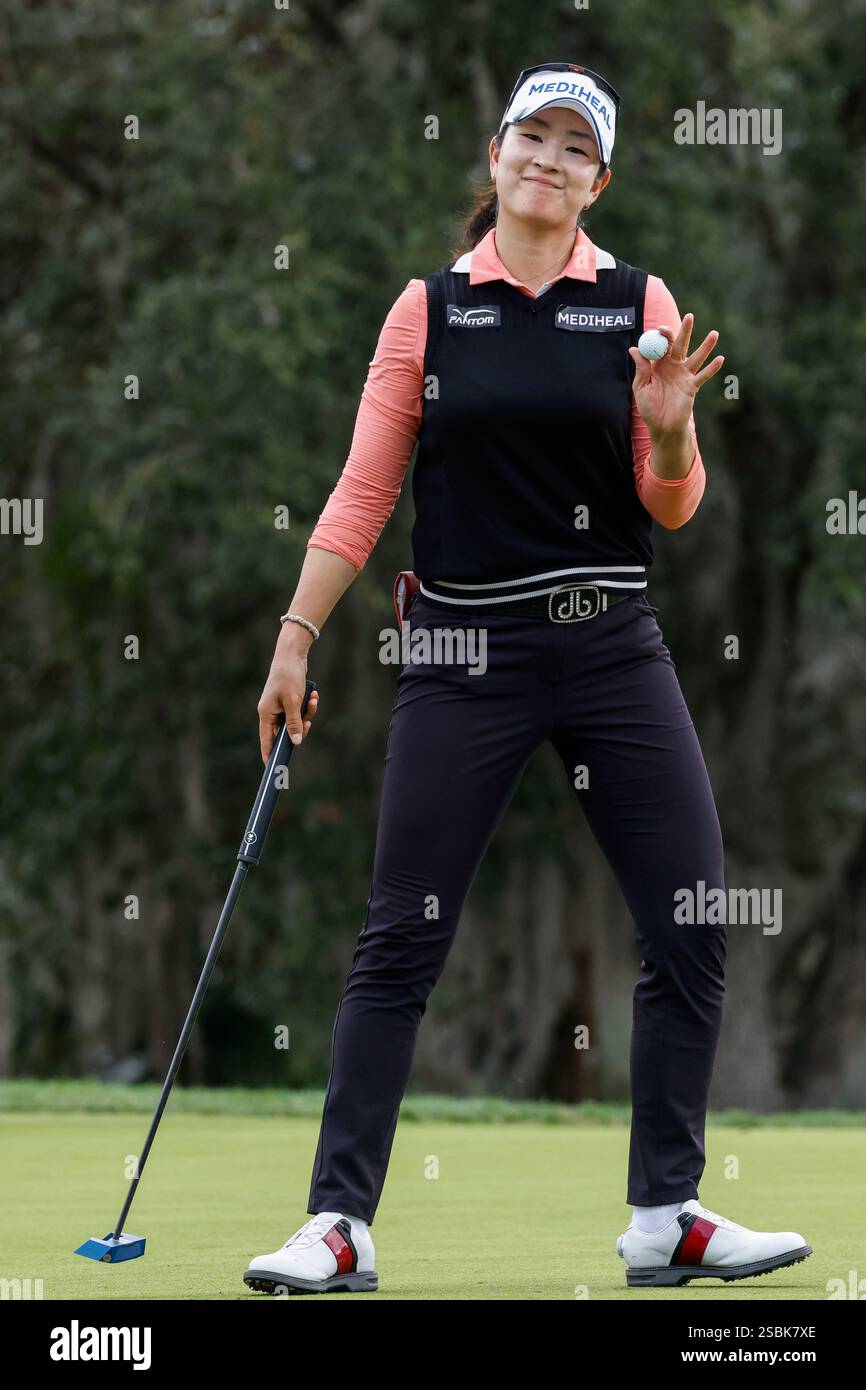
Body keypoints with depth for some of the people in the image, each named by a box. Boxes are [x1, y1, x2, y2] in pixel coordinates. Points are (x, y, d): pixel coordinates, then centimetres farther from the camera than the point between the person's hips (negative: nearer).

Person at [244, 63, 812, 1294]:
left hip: (612, 647, 2)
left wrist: (670, 429, -17)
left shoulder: (639, 305, 4)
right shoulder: (430, 308, 3)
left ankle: (665, 1217, 9)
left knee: (693, 928, -2)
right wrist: (296, 636, 0)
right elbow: (364, 489, 5)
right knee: (401, 939, -4)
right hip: (466, 650, -1)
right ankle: (339, 1225, 0)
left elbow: (672, 510, 3)